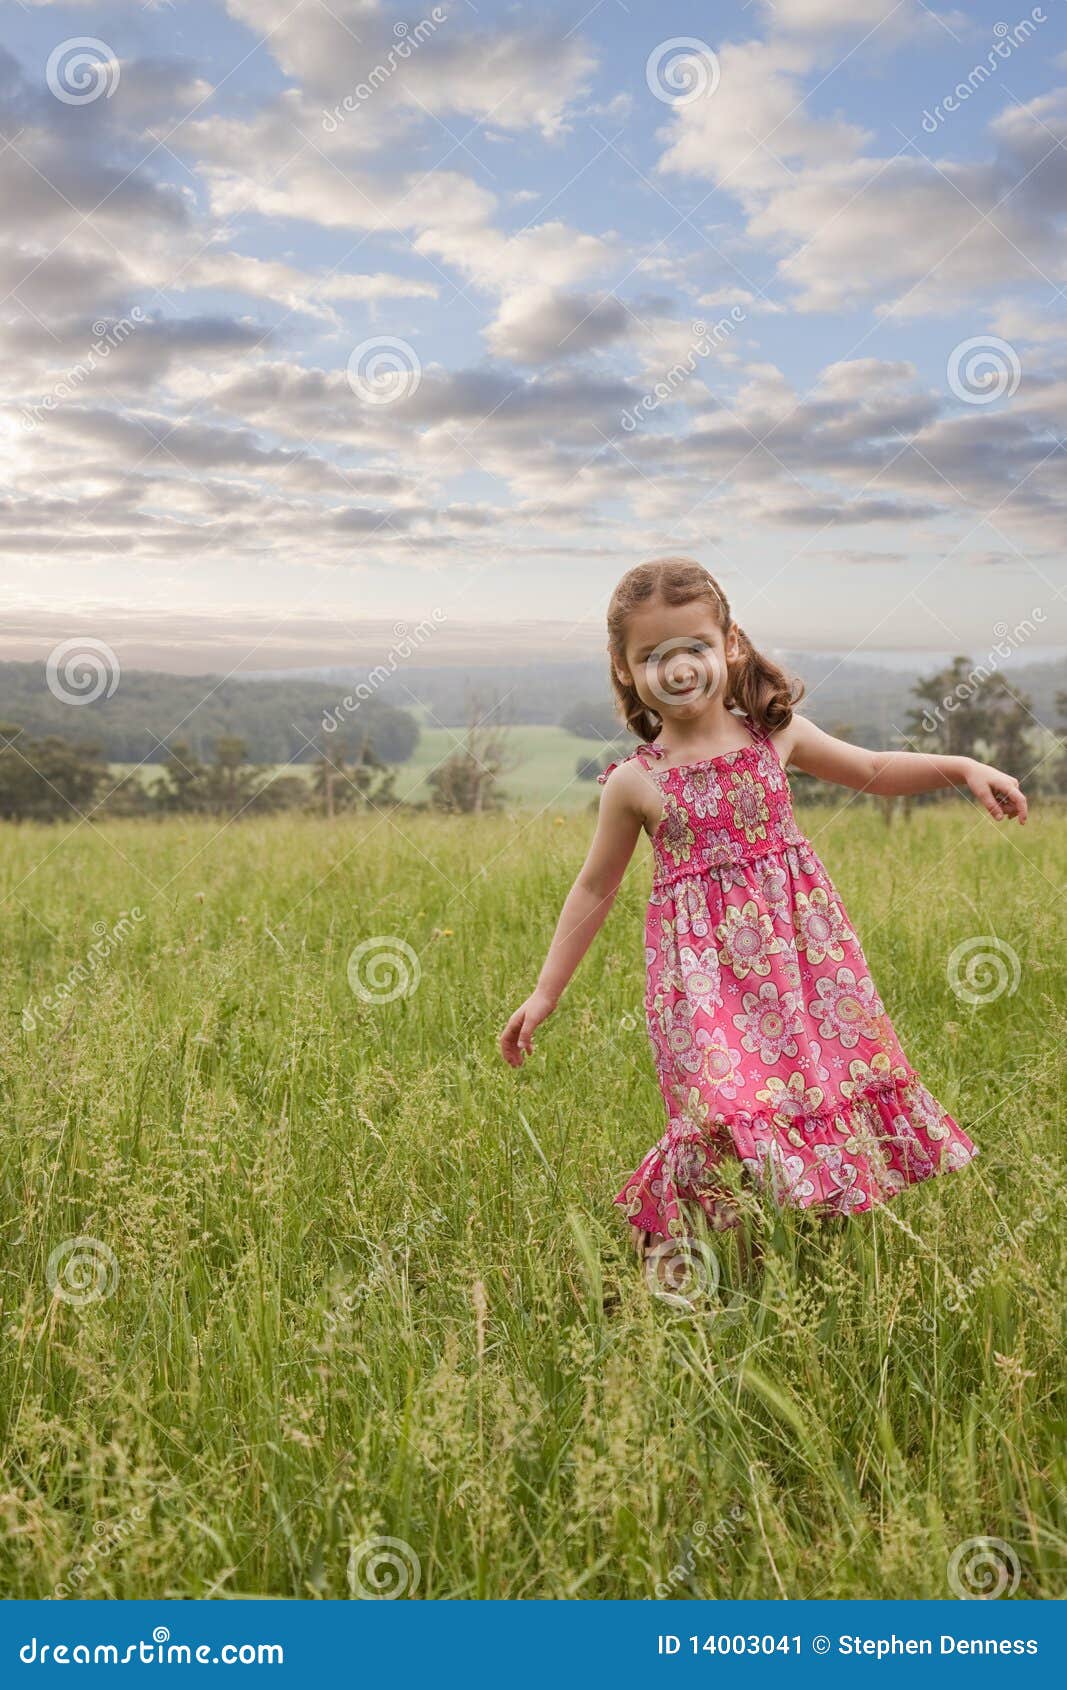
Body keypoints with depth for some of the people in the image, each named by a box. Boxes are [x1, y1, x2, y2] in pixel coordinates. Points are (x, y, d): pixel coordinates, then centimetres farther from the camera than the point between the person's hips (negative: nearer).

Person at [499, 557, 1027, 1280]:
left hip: (801, 944, 3)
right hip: (705, 964, -3)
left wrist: (964, 767, 4)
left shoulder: (777, 732, 2)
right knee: (727, 1106, -11)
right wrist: (545, 993, 7)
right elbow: (594, 890, 6)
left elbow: (874, 771, 17)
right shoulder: (635, 781, -4)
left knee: (830, 1077, 4)